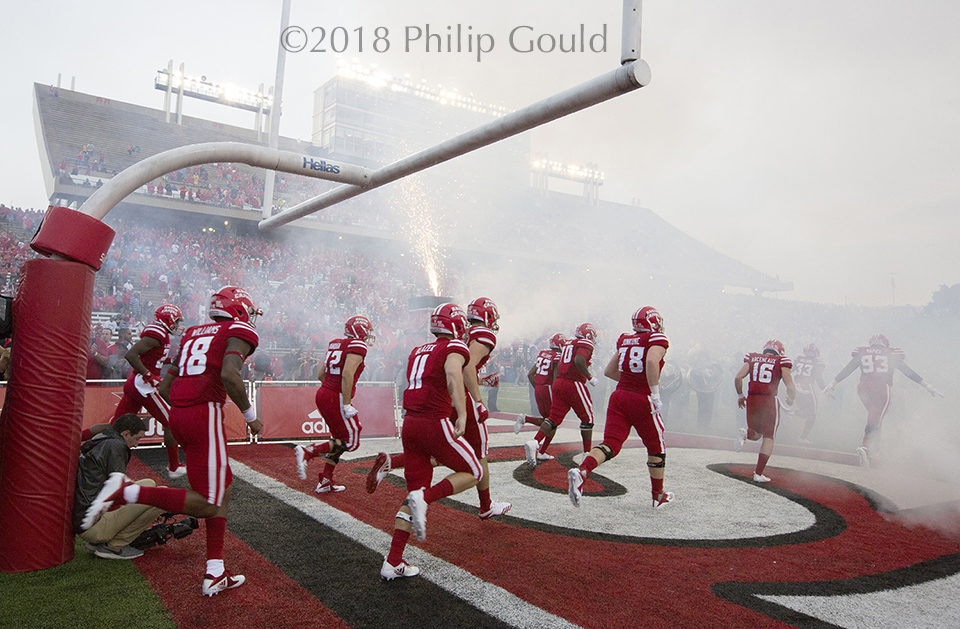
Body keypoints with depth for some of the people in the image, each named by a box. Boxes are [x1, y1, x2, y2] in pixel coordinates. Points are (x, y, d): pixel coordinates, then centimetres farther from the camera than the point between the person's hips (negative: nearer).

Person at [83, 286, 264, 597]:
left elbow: (164, 387, 20)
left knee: (223, 486, 17)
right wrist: (250, 415, -7)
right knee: (208, 505, -1)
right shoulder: (239, 332, 0)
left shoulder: (193, 334, 22)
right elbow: (229, 374, -19)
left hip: (178, 413, 9)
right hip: (205, 414, -9)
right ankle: (127, 492, -10)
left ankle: (215, 574, 16)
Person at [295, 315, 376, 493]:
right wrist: (346, 404, -20)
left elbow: (320, 375, 17)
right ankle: (308, 451, -10)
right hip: (336, 399, -9)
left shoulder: (334, 344, 15)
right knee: (351, 443, 1)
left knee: (340, 439, 19)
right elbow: (347, 375, -22)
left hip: (323, 393, 9)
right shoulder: (357, 346, -9)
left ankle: (325, 482, 20)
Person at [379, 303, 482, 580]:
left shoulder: (418, 352, 20)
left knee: (416, 491, 13)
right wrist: (462, 414, -30)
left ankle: (392, 563, 9)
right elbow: (453, 374, -24)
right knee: (473, 473, 12)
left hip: (410, 423, 7)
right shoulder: (455, 347, -2)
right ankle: (424, 498, -12)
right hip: (435, 424, -7)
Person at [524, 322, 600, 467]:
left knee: (554, 418, 4)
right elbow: (579, 360, -23)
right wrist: (590, 377, -13)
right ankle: (587, 453, 16)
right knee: (587, 418, 10)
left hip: (559, 382, 7)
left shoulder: (568, 344, 21)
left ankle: (534, 443, -14)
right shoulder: (586, 344, -3)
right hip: (573, 384, -7)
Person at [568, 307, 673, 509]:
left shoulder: (625, 340, 14)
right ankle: (658, 496, 27)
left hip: (619, 397, 5)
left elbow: (608, 371, 19)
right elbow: (652, 361, -25)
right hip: (642, 401, -4)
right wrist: (655, 394, -20)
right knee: (656, 448, 15)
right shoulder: (657, 339, -3)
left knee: (610, 445, -1)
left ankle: (581, 471, -28)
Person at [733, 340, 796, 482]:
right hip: (770, 400, -3)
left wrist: (740, 395, 13)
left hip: (751, 400, 3)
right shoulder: (781, 363, 4)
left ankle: (745, 433, -15)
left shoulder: (752, 359, 10)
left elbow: (738, 377, 0)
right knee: (768, 437, 7)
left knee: (756, 434, 22)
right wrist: (790, 401, 17)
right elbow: (791, 387, -2)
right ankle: (758, 473, 1)